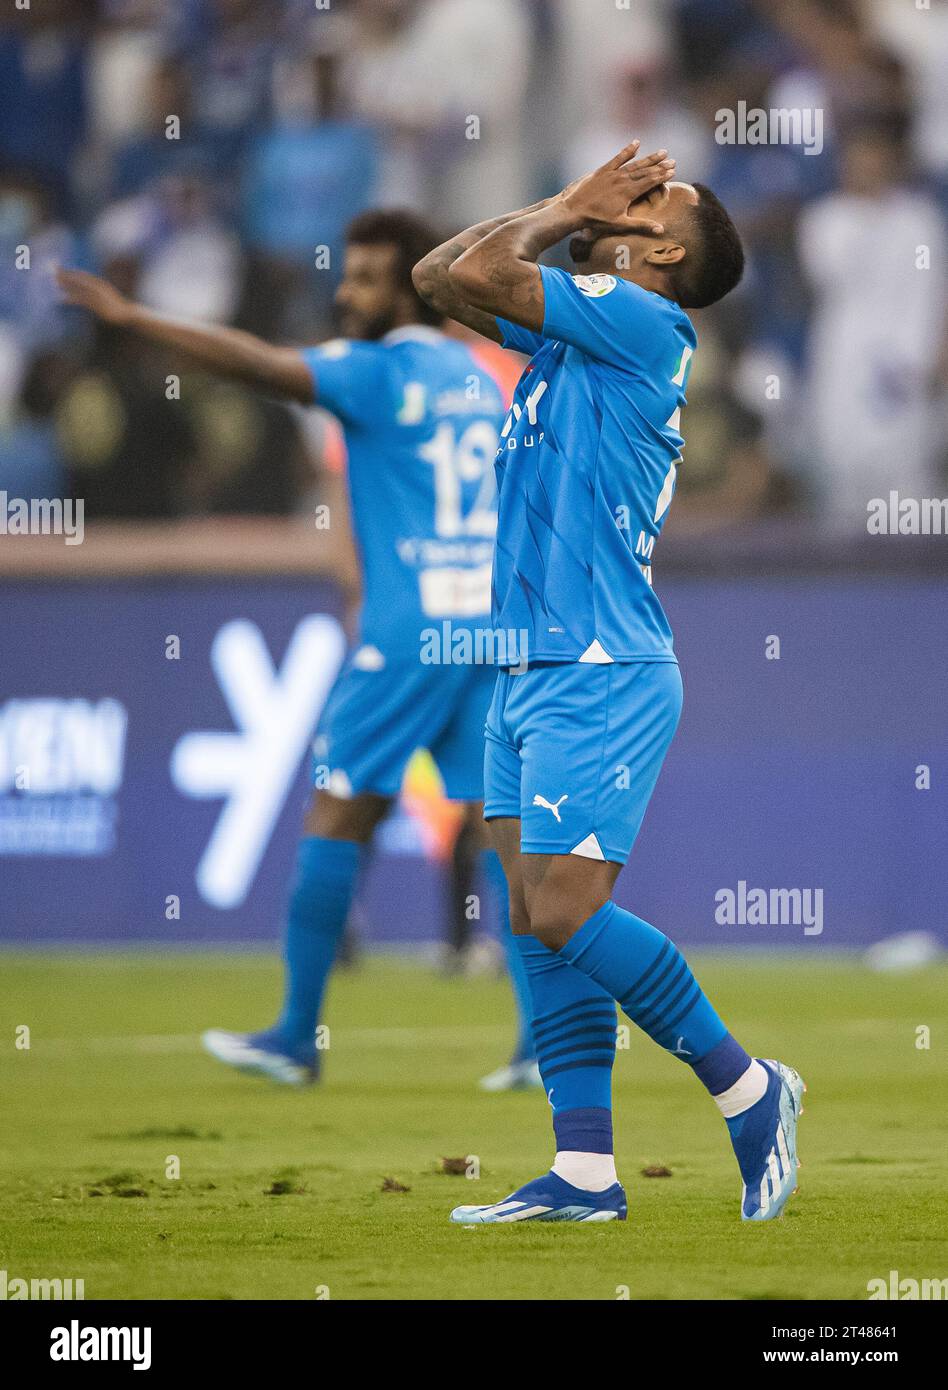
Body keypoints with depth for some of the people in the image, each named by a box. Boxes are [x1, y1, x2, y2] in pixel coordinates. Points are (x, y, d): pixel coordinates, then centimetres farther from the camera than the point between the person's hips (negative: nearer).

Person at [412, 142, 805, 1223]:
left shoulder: (644, 322, -10)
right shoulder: (565, 329, 16)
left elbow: (479, 275, -15)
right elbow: (439, 276, 22)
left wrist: (566, 214, 1)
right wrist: (569, 208, 16)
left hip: (602, 676, -9)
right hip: (533, 675, 9)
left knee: (565, 914, -13)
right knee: (537, 922, 4)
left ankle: (746, 1090, 1)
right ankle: (583, 1172, 3)